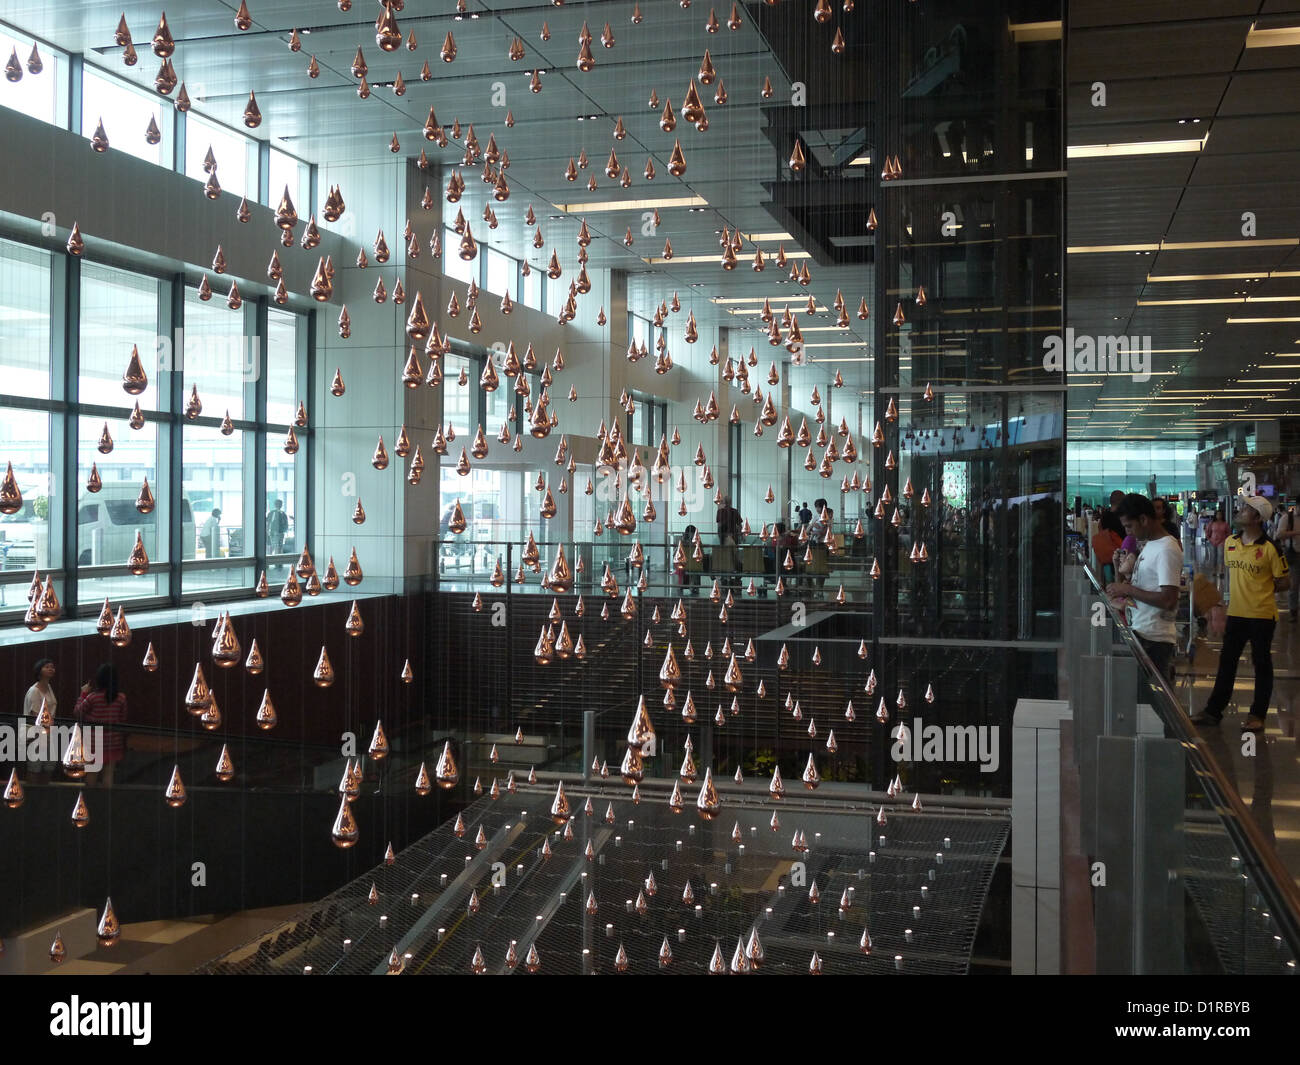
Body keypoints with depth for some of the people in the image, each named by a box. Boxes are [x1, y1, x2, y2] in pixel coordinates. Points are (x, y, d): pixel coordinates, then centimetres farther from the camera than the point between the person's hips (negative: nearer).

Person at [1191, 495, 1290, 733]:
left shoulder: (1270, 548, -13)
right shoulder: (1230, 543, 4)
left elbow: (1284, 582, -5)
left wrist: (1260, 591, -5)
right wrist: (1236, 594, 7)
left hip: (1262, 615, -5)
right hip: (1236, 613, 5)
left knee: (1262, 664, 7)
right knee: (1226, 662, 11)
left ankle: (1257, 715, 16)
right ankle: (1213, 711, 19)